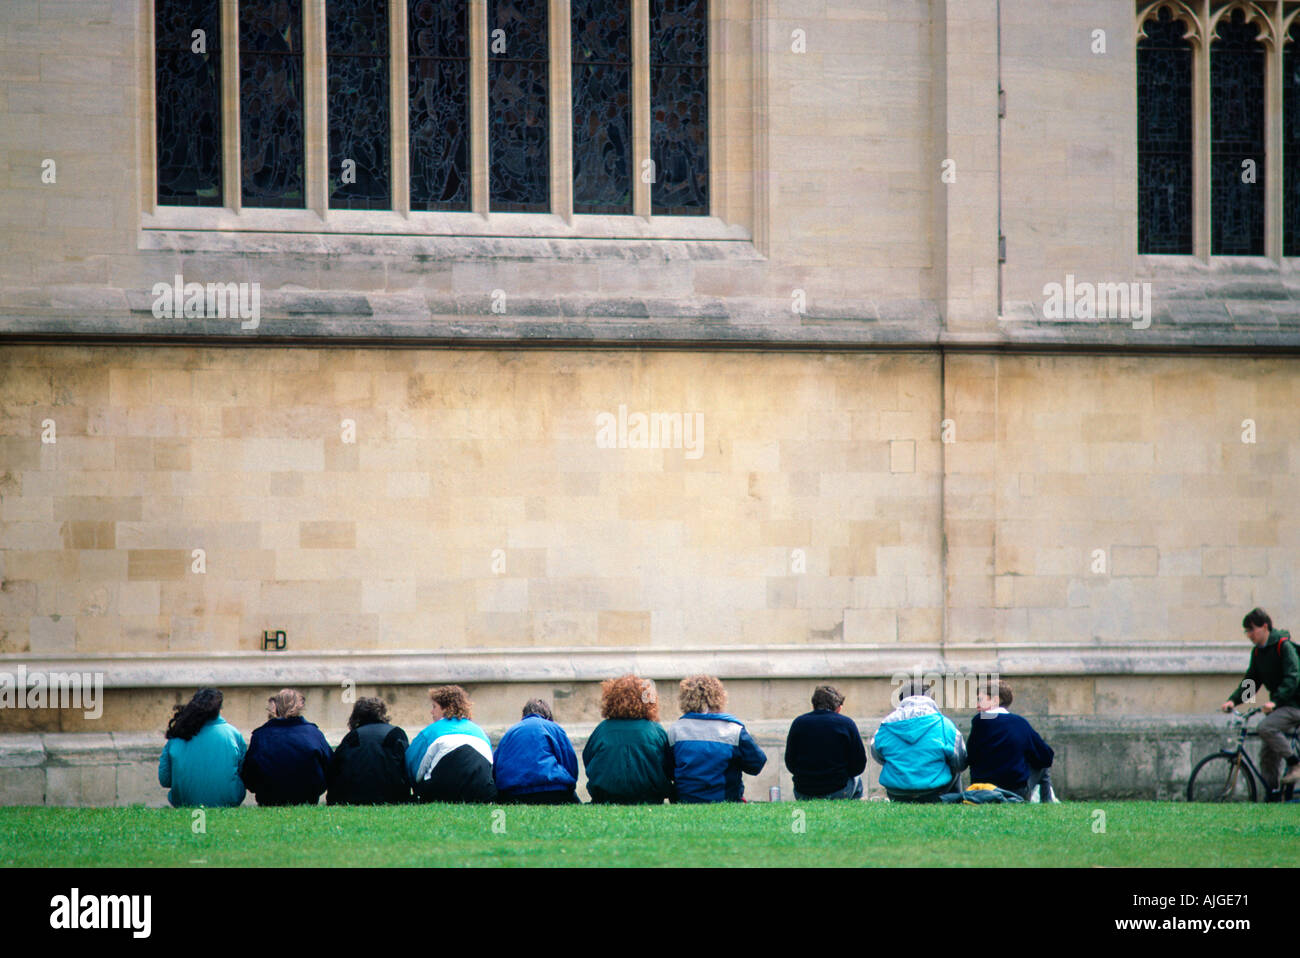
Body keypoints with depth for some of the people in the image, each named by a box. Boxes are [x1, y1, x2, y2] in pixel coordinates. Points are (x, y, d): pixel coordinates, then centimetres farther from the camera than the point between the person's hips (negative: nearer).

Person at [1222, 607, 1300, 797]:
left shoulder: (1284, 646, -14)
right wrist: (1233, 700, -5)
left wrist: (1275, 701, -35)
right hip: (1278, 705, 8)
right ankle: (1273, 799, 6)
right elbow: (1251, 682, 12)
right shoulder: (1257, 652, 10)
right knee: (1267, 755, 2)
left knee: (1266, 728, -31)